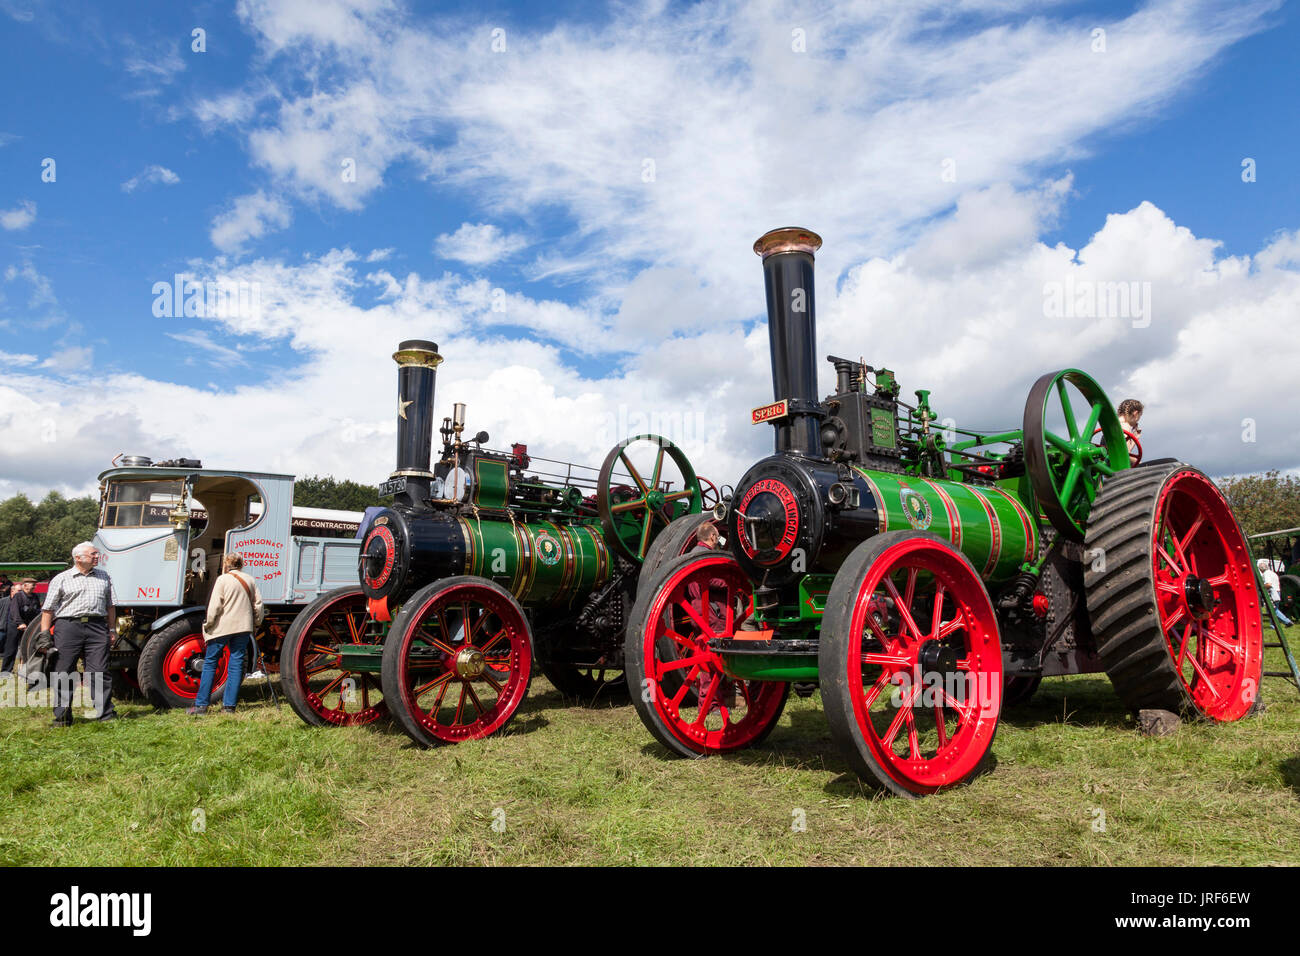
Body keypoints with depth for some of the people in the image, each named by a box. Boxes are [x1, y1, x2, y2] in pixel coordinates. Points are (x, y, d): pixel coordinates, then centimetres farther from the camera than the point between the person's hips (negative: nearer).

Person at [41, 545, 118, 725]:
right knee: (63, 674, 3)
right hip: (67, 626, -2)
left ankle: (106, 714, 2)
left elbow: (110, 605, 20)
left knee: (99, 672, -1)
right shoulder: (61, 579, 6)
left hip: (97, 627, 2)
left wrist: (112, 630, 14)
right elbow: (48, 609, 5)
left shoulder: (104, 576, 17)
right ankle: (62, 717, 13)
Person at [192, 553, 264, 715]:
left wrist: (208, 626, 0)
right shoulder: (250, 580, 10)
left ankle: (201, 704, 7)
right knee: (236, 664, 6)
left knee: (210, 663, 6)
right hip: (244, 627, 4)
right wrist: (256, 623, 20)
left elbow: (214, 606, -10)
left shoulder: (223, 579, -4)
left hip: (223, 627, -4)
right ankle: (229, 705, 6)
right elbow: (258, 604, 11)